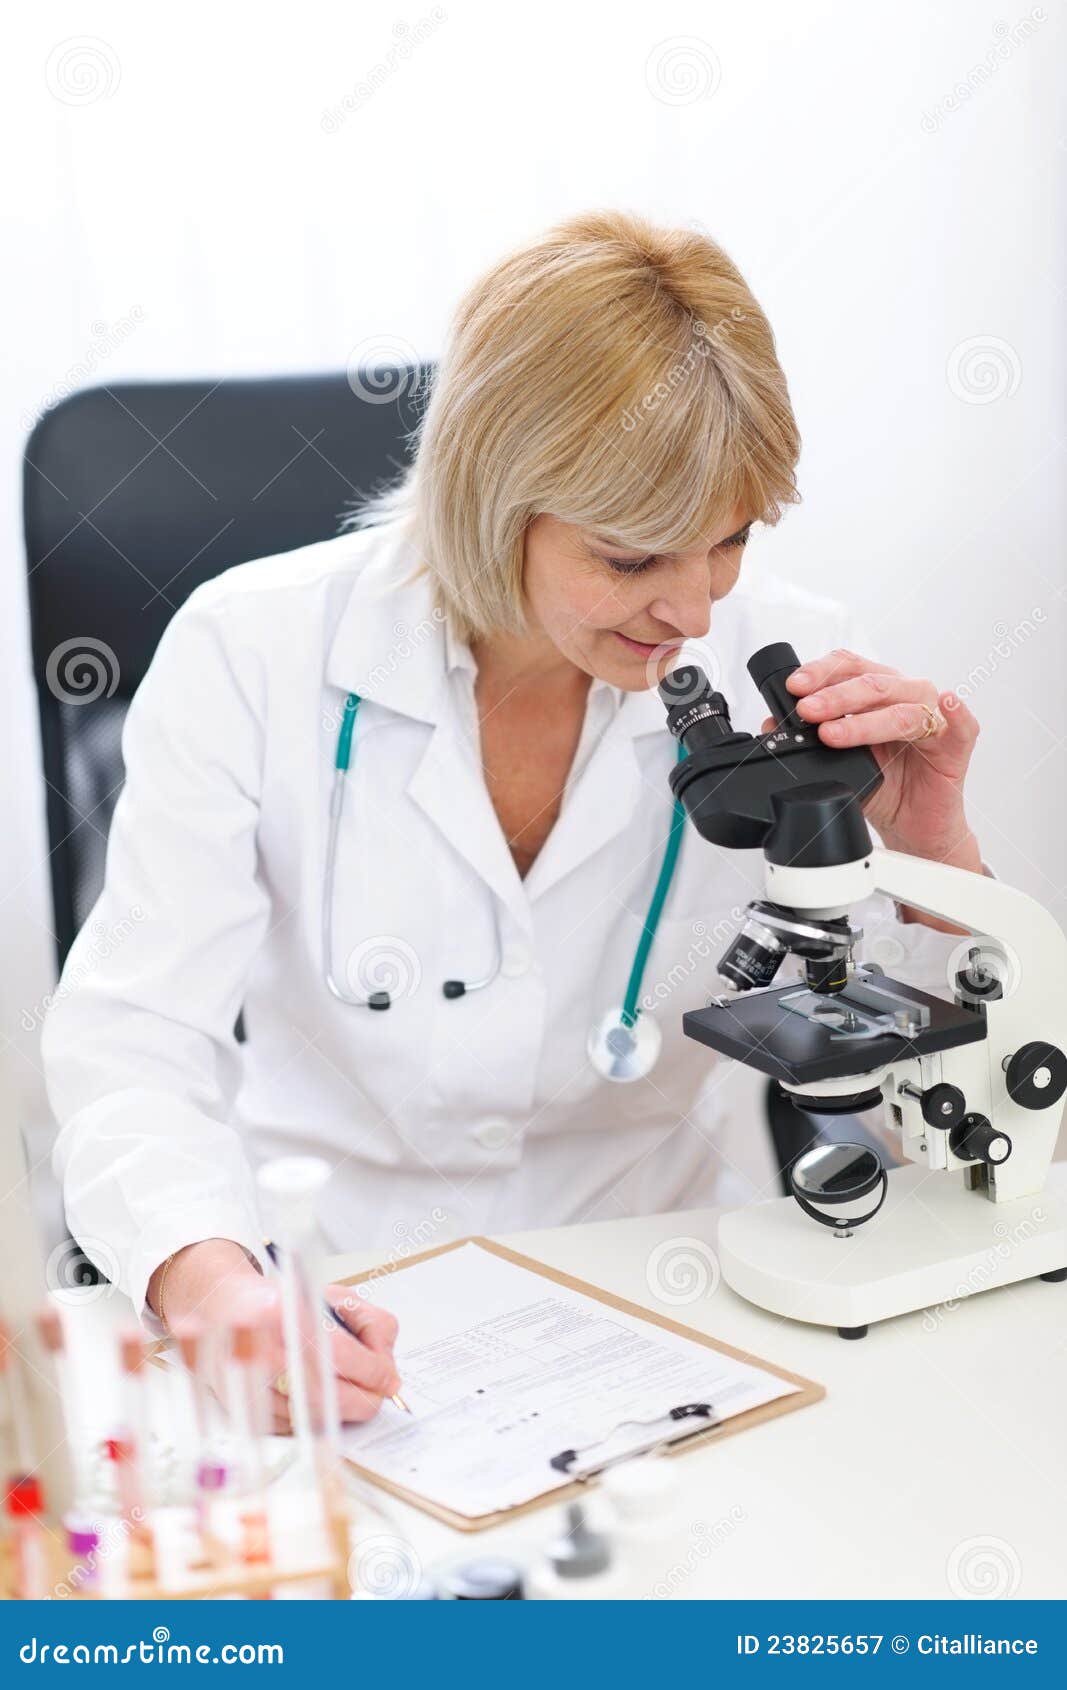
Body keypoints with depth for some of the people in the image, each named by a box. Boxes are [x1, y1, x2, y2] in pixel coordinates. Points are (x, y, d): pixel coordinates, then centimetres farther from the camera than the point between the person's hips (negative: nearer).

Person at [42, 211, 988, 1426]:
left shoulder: (782, 666, -5)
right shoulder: (253, 654, -9)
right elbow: (131, 1039, -14)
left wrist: (929, 842, -20)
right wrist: (212, 1286, -34)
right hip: (327, 1317, 0)